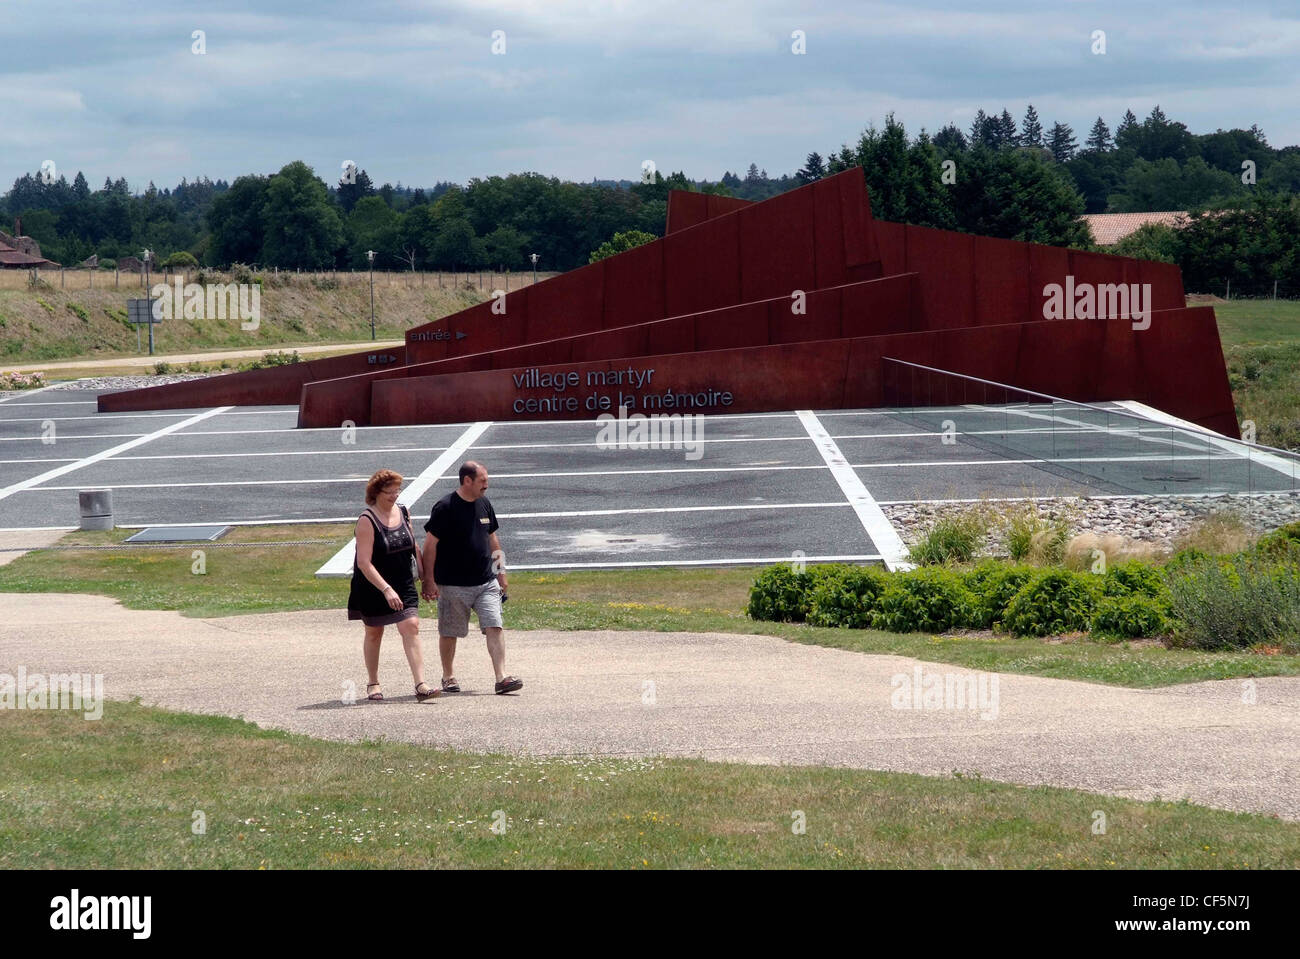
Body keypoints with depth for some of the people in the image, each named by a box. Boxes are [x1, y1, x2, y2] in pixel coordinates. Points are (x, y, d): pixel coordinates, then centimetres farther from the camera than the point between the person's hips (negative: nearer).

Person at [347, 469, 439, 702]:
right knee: (374, 633, 11)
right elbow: (364, 563, -23)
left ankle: (421, 685, -17)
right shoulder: (367, 521, -16)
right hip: (374, 587, -4)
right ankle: (373, 684, 28)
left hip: (404, 586, 4)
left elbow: (414, 547, 15)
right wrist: (386, 589, -30)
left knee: (411, 627, -11)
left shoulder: (403, 513, 2)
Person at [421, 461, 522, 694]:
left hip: (486, 581, 5)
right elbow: (430, 545, -9)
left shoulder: (484, 504, 9)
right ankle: (448, 677, 25)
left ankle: (501, 677, -13)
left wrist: (501, 571, 20)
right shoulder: (445, 508, -11)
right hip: (453, 585, -5)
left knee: (495, 627, -9)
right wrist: (429, 580, -12)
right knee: (449, 632, 8)